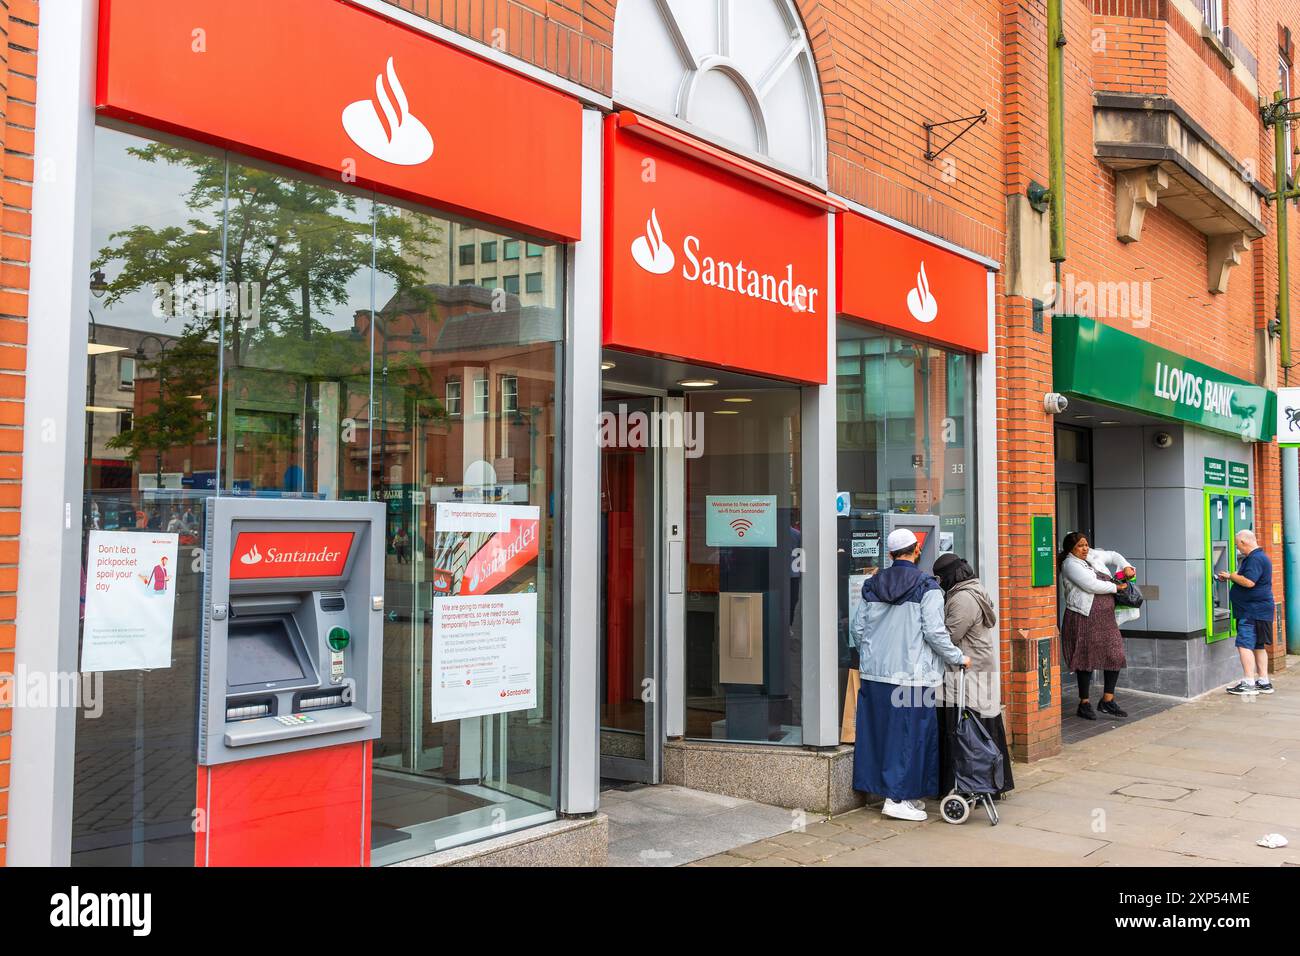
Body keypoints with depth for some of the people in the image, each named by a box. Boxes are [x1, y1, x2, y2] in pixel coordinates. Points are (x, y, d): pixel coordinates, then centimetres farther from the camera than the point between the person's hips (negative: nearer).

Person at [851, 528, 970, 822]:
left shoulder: (872, 585, 8)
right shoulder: (927, 587, -8)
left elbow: (858, 628, 11)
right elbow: (935, 632, -13)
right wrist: (959, 658, 0)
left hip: (874, 673, 6)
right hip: (912, 675, -6)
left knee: (879, 731, 12)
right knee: (909, 734, 2)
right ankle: (897, 798, 3)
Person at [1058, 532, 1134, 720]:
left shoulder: (1093, 555, 13)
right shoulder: (1070, 564, -10)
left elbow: (1113, 556, 32)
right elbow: (1092, 585, -19)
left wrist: (1126, 567, 14)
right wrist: (1116, 587, -6)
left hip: (1106, 617, 7)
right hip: (1083, 618, -7)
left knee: (1116, 655, 0)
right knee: (1087, 659, -3)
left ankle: (1107, 701, 10)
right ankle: (1084, 703, 9)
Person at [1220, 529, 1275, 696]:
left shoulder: (1255, 559, -17)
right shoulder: (1258, 557, 18)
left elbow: (1249, 582, -27)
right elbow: (1248, 576, 26)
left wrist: (1231, 576, -13)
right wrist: (1229, 576, 14)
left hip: (1253, 612, -11)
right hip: (1258, 611, 11)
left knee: (1244, 644, -11)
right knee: (1258, 646, 15)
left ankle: (1248, 683, -13)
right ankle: (1264, 682, 20)